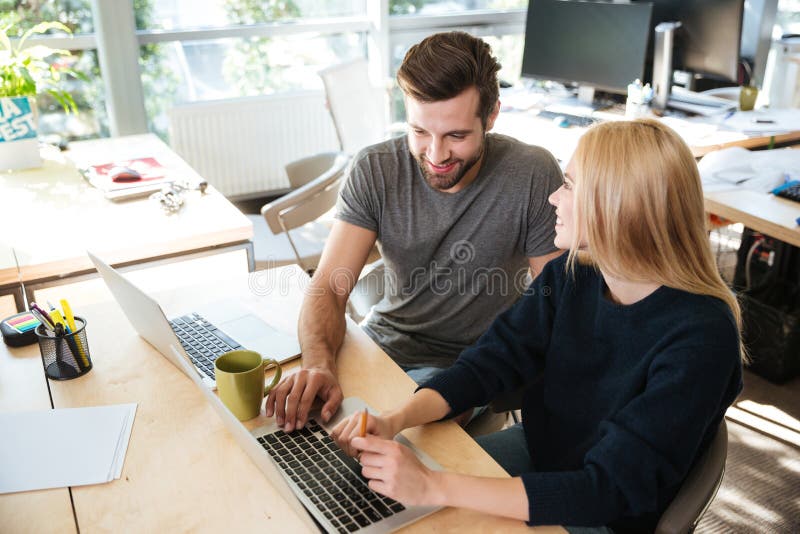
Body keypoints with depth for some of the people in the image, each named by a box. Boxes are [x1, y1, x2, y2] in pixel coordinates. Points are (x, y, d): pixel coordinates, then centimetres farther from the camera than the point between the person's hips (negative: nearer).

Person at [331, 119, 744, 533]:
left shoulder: (699, 337, -29)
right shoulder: (569, 276, -11)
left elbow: (612, 488, -32)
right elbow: (493, 359, -7)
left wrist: (433, 488, -39)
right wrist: (396, 420, -25)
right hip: (539, 449, 5)